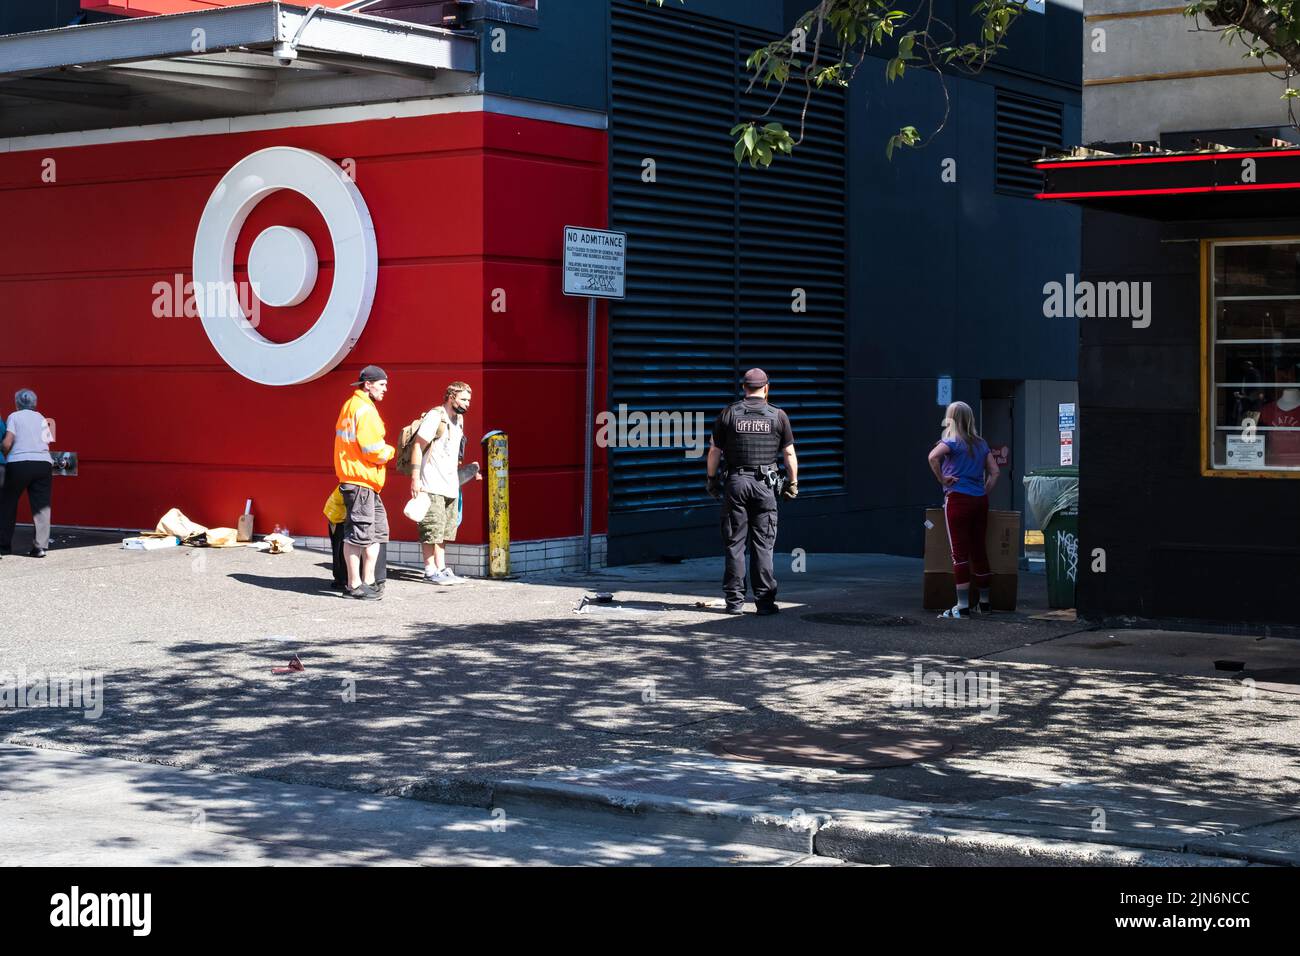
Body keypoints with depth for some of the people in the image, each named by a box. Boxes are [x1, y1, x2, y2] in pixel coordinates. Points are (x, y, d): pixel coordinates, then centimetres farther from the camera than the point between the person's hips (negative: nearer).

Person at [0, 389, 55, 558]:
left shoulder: (15, 417, 3)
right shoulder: (42, 419, 17)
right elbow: (48, 441, 9)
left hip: (19, 463, -3)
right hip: (44, 463, 3)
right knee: (42, 506, 2)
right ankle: (40, 546, -6)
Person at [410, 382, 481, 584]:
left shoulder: (459, 419, 15)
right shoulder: (435, 416, -11)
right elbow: (418, 446, -14)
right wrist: (415, 478, -19)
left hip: (450, 485, 9)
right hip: (431, 486, -9)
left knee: (444, 530, 11)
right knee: (431, 530, -5)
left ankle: (441, 569, 16)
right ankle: (430, 571, 1)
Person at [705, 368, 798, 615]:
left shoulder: (728, 414, 2)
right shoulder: (778, 416, 2)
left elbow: (714, 452, 3)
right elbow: (789, 453, 4)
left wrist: (712, 480, 14)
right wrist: (793, 483, 13)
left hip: (736, 483, 0)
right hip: (764, 483, 0)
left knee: (734, 544, 4)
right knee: (763, 544, 2)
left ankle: (734, 601, 4)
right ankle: (765, 601, -1)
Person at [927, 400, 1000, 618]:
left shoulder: (952, 442, -5)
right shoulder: (981, 443, 13)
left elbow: (933, 456, -24)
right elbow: (994, 472, 12)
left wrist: (942, 479, -12)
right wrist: (984, 493, 15)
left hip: (958, 499, -6)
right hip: (980, 500, 6)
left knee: (960, 552, -5)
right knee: (979, 550, 14)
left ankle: (962, 606, -7)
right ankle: (984, 601, 22)